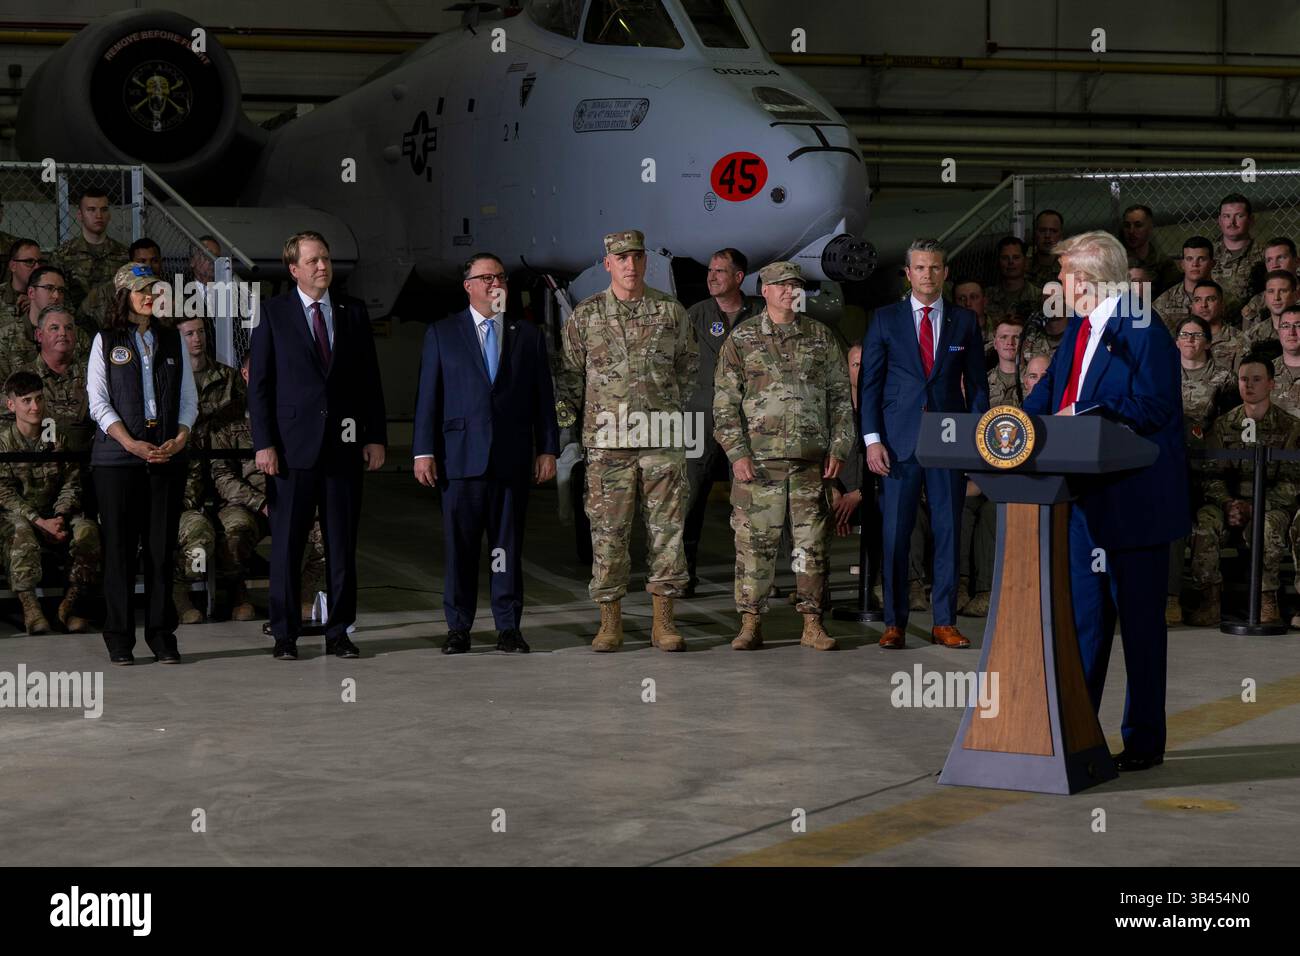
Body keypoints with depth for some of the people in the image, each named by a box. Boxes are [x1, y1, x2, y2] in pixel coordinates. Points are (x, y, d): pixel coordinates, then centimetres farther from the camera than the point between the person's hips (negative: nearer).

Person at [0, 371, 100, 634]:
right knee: (22, 534, -38)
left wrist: (59, 517, -17)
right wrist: (40, 522, -22)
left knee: (87, 529, -28)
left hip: (55, 515, 3)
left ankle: (69, 605, -22)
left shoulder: (58, 436, 5)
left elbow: (71, 484, 3)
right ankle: (29, 607, -32)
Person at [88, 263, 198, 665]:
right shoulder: (106, 341, 6)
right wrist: (130, 443, -13)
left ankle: (162, 635, 7)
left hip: (167, 456, 3)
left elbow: (189, 399, 13)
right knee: (119, 546, -2)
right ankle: (119, 637, 4)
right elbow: (98, 401, -1)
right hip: (117, 456, -2)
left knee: (161, 546, 2)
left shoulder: (172, 341, 15)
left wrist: (179, 439, -5)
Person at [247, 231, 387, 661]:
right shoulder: (273, 313, 2)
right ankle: (284, 634, 7)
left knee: (342, 544, 5)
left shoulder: (353, 312, 10)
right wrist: (263, 443, -7)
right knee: (287, 543, 0)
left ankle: (338, 632, 12)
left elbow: (369, 379, 11)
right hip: (293, 444, -3)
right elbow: (259, 383, 0)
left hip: (343, 443, 3)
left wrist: (375, 436, 4)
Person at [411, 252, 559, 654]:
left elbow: (543, 397, 11)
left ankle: (508, 627, 8)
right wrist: (423, 451, -3)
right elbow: (428, 395, 4)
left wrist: (547, 449, 4)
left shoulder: (528, 335, 12)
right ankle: (458, 627, 9)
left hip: (513, 457, 1)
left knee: (509, 545, 3)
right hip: (461, 455, -1)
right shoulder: (442, 334, 8)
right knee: (459, 545, 1)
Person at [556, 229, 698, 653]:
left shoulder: (670, 311, 7)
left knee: (667, 526, 1)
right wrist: (565, 409, 0)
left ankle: (663, 621, 8)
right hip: (608, 439, -1)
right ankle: (610, 621, 7)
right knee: (608, 530, 0)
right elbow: (571, 371, 11)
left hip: (662, 437, 1)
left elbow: (688, 361, 19)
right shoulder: (586, 315, 5)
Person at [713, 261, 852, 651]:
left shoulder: (822, 338, 11)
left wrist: (839, 447, 3)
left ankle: (812, 624, 9)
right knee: (755, 542, -2)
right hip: (758, 459, -2)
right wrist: (737, 453, -7)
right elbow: (725, 403, 2)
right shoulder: (741, 339, 4)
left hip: (812, 459, 2)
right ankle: (751, 624, 5)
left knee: (812, 542, 2)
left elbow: (840, 397, 13)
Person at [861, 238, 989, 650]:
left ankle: (944, 622, 9)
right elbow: (870, 382, 4)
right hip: (900, 441, -1)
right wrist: (872, 439, -6)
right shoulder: (885, 320, 6)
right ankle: (894, 622, 7)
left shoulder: (965, 322, 9)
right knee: (895, 532, 0)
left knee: (948, 531, 2)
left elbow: (977, 384, 10)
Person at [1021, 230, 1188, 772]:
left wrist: (1081, 419, -20)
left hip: (1135, 499, -8)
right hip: (1086, 497, 8)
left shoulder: (1143, 331, -13)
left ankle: (1144, 741, 10)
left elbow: (1151, 407, -21)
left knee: (1139, 617, 1)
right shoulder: (1078, 330, 14)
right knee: (1084, 613, 12)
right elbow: (1049, 396, 14)